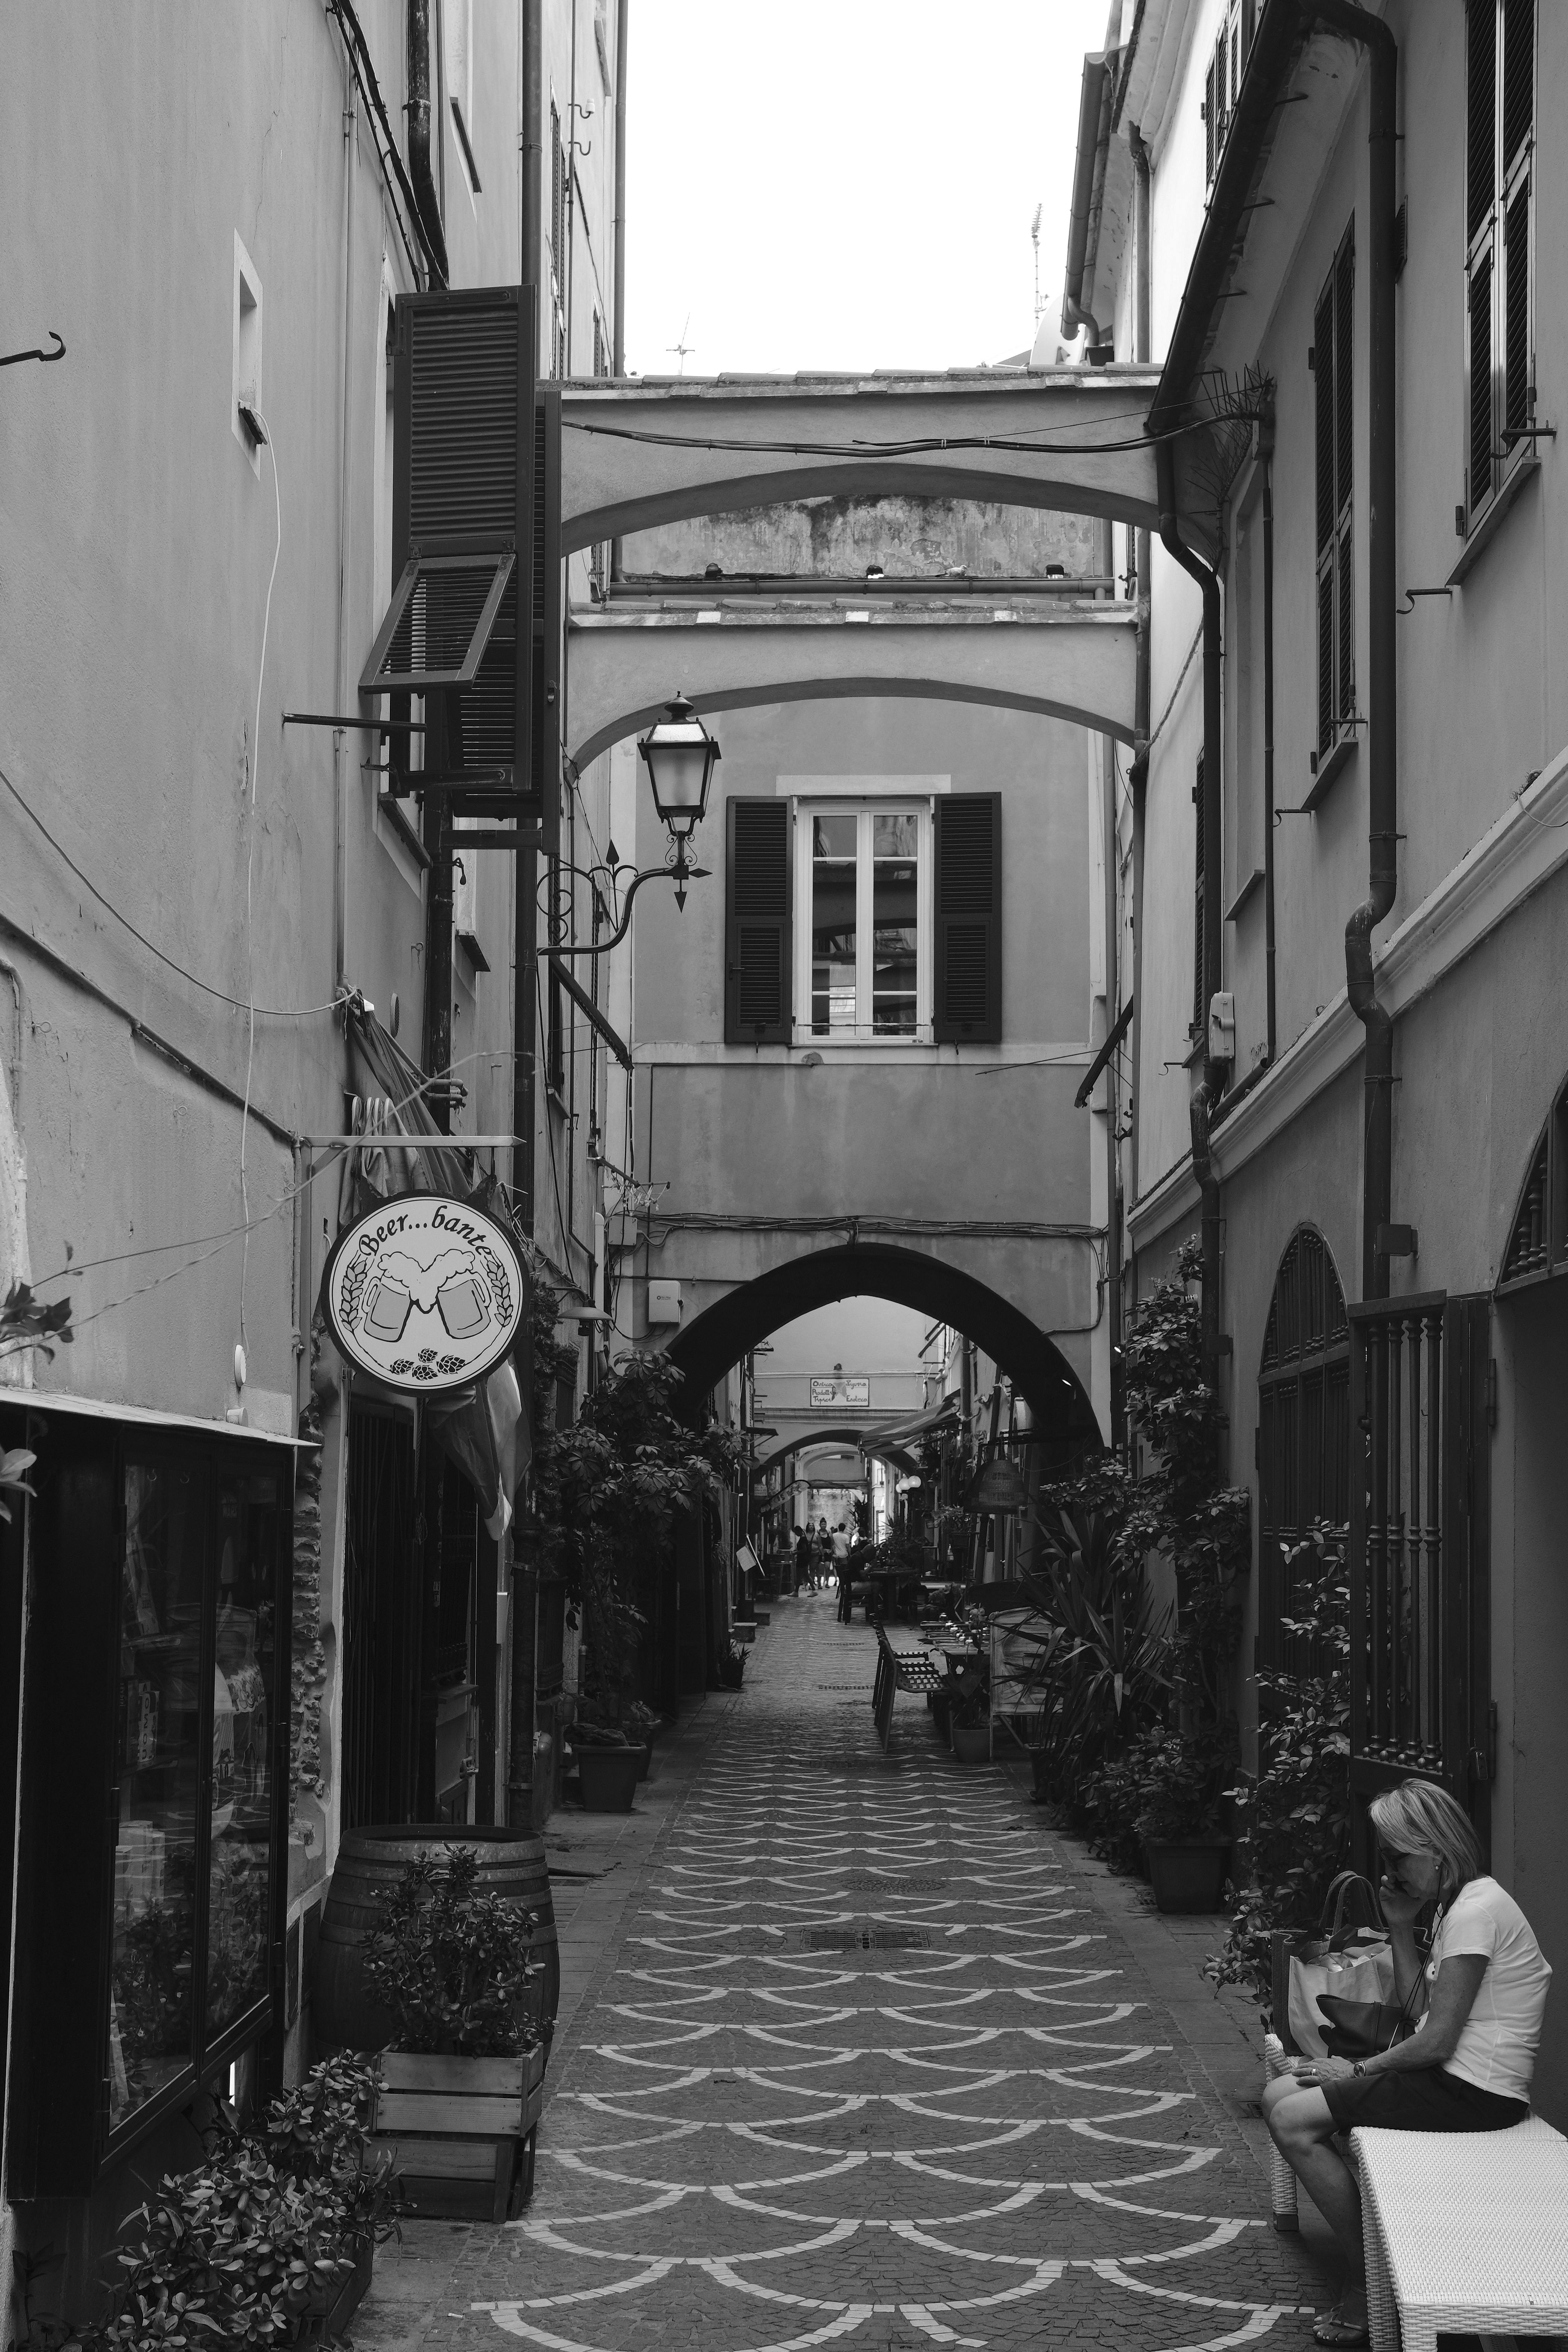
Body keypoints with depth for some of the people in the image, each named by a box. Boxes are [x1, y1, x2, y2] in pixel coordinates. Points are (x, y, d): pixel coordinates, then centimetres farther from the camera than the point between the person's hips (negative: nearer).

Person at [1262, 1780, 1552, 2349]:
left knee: (1294, 2121, -14)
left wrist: (1358, 2071, -8)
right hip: (1448, 2076, 10)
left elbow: (1436, 2041, -20)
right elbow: (1420, 2010, 11)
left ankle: (1368, 2284, -6)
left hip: (1474, 2091, -10)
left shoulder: (1477, 1910, -18)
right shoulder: (1455, 1906, 14)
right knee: (1280, 2097, 5)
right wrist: (1401, 1927, 6)